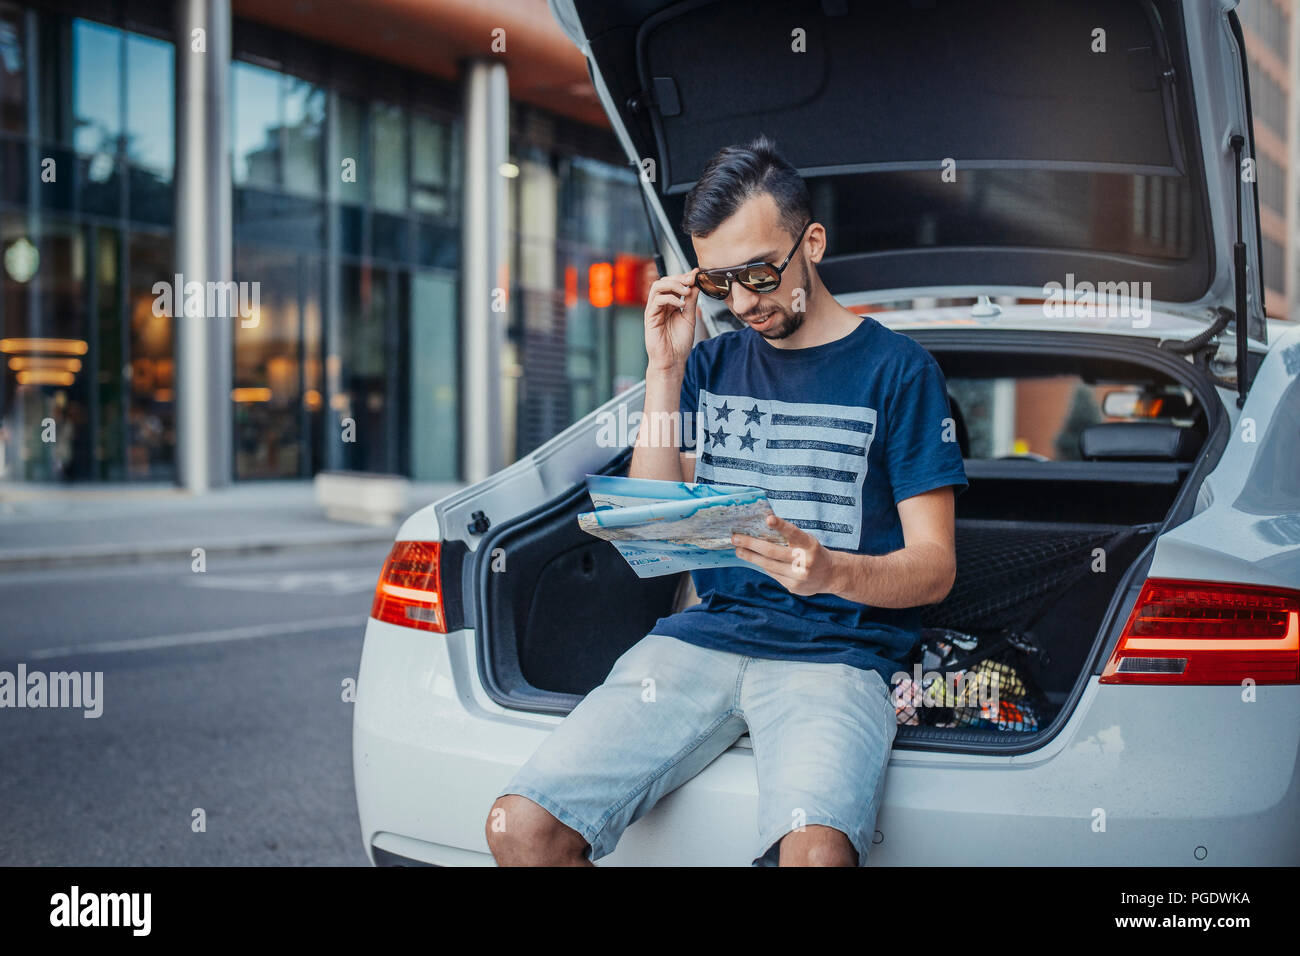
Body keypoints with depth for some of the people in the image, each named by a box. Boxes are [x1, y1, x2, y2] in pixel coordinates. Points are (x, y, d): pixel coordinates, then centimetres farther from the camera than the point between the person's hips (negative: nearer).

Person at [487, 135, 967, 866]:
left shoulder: (896, 367, 4)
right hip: (704, 635, 4)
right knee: (520, 827, -16)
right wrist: (665, 370, 4)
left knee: (814, 851, -36)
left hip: (836, 650, -4)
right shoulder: (712, 363, 18)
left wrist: (834, 573, -21)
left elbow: (935, 566, 0)